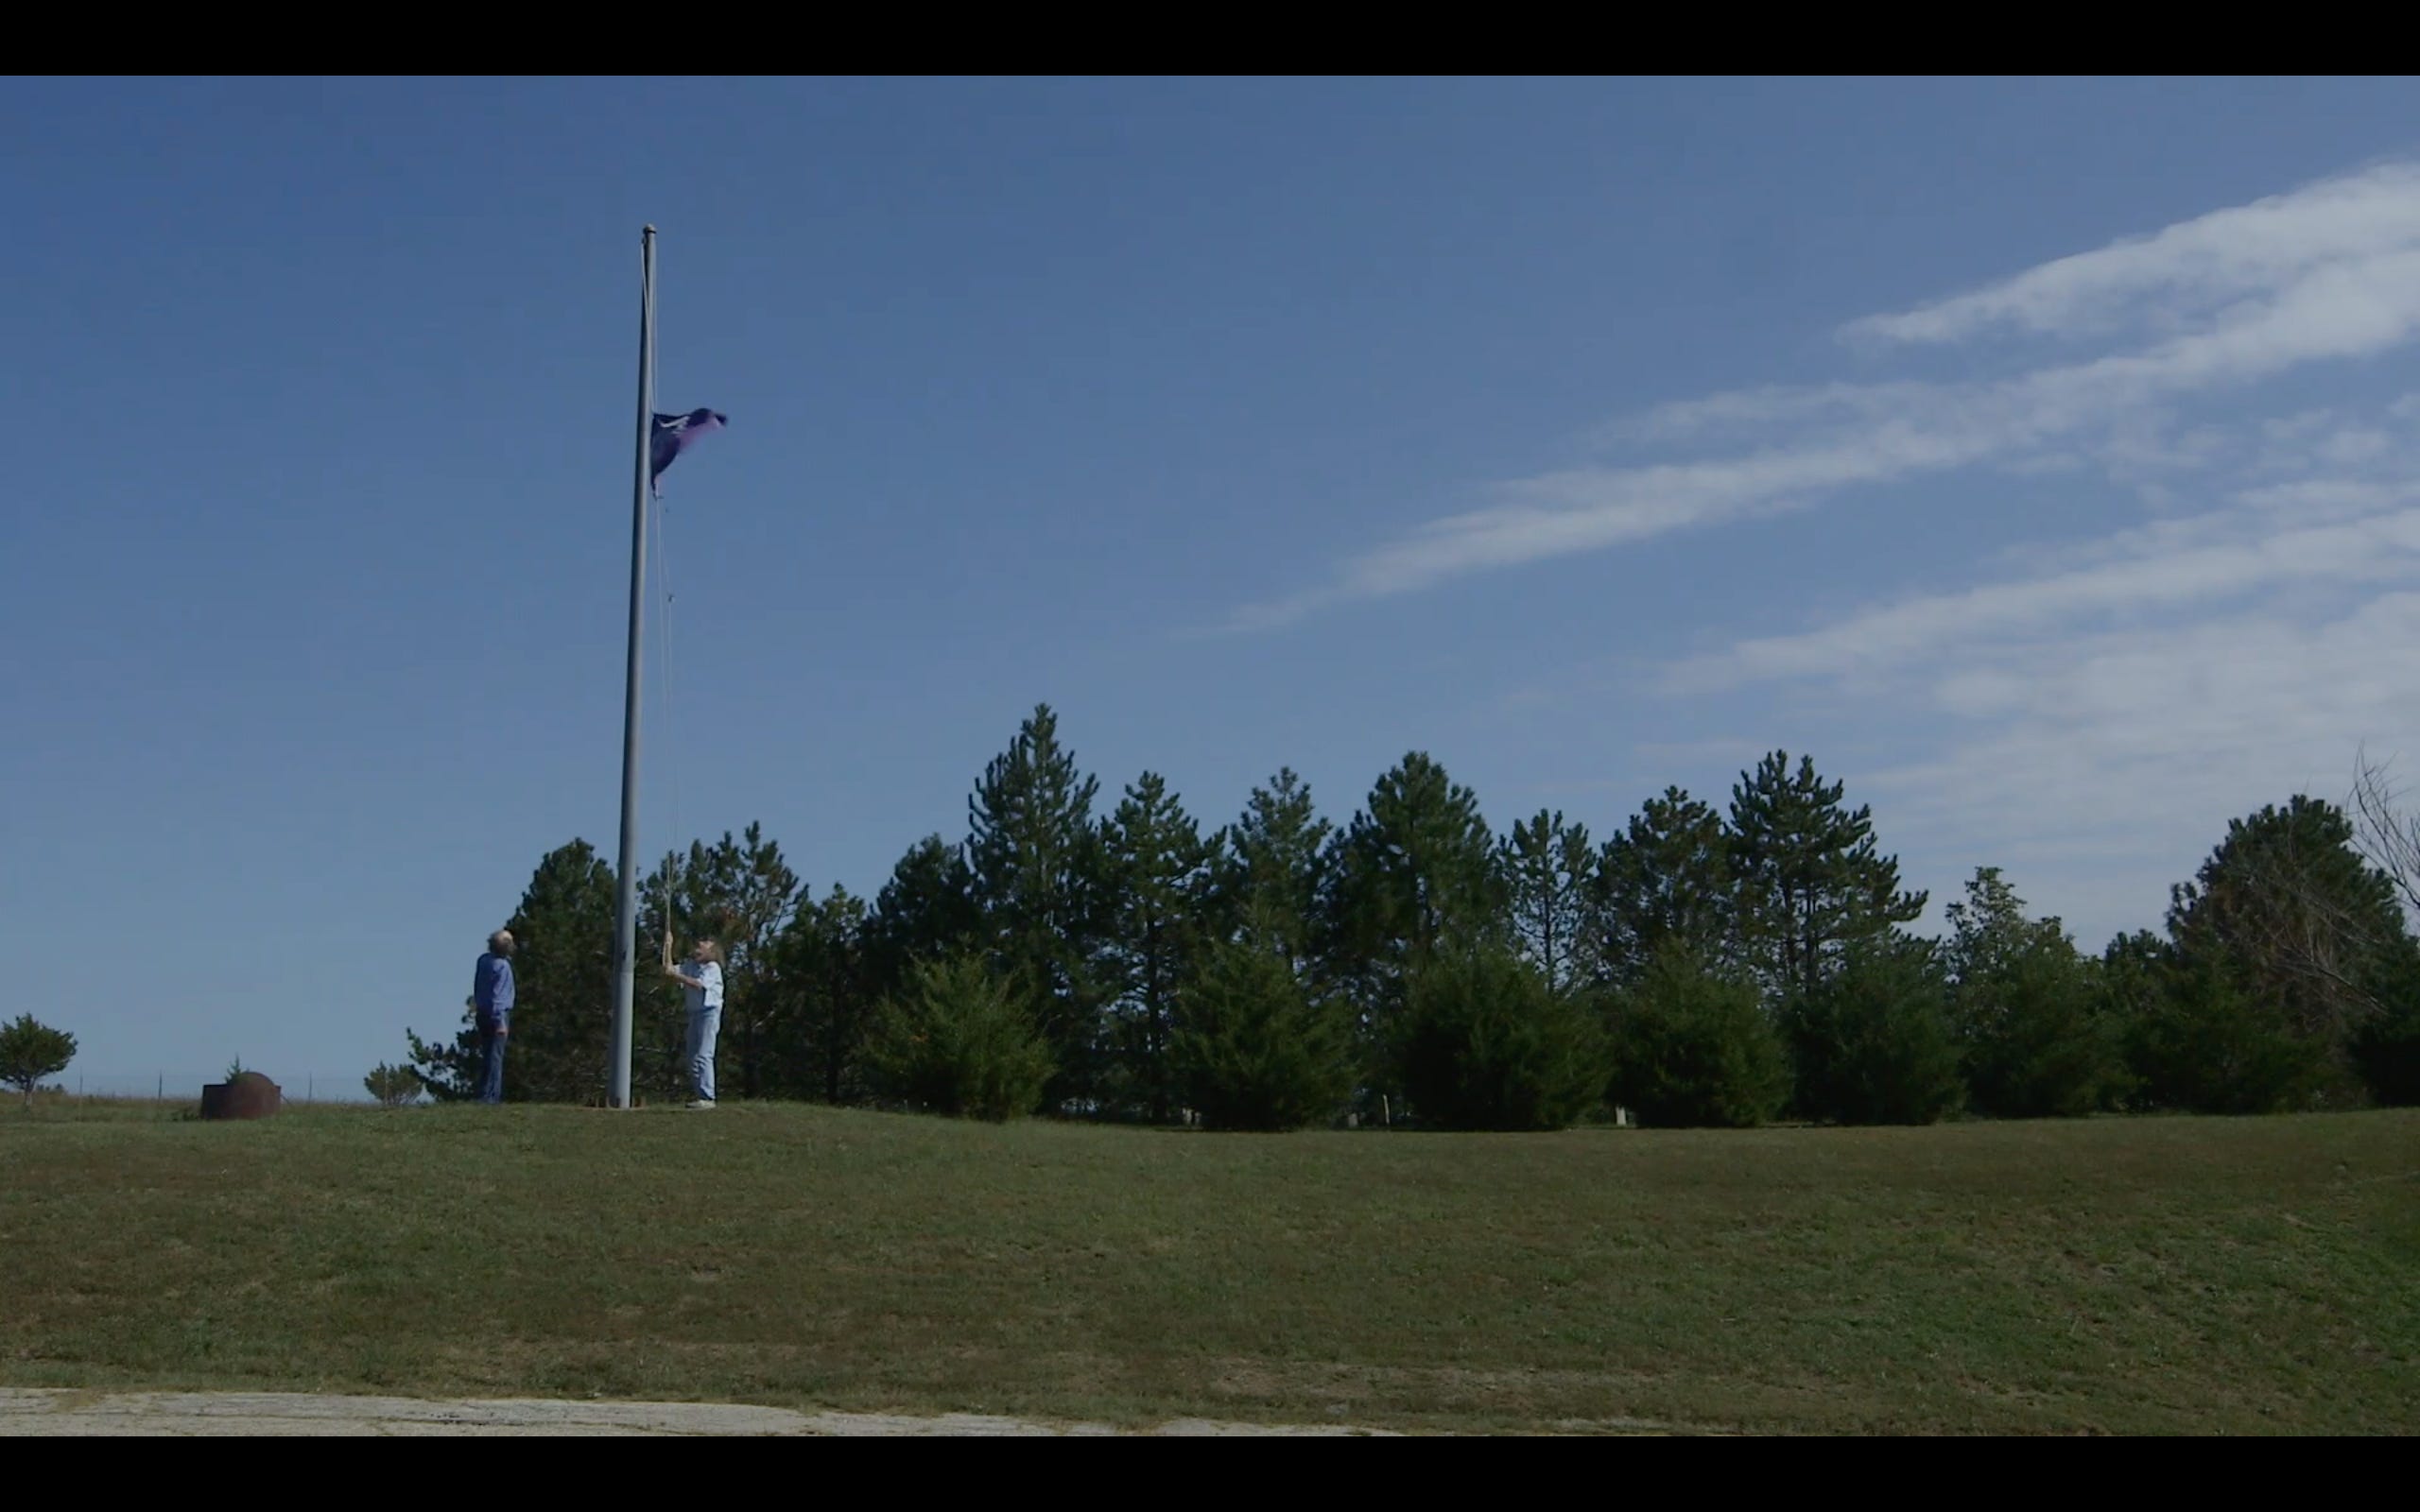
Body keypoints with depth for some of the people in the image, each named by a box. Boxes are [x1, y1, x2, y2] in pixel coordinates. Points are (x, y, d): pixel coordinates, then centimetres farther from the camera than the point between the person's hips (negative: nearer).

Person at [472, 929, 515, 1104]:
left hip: (483, 1013, 8)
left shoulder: (484, 960, 8)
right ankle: (490, 1095, -9)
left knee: (486, 1055, 12)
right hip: (497, 1013, -8)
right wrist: (501, 1022, -18)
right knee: (495, 1055, -6)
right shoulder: (502, 966, -16)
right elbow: (498, 994, -19)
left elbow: (477, 988, 16)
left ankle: (484, 1094, 14)